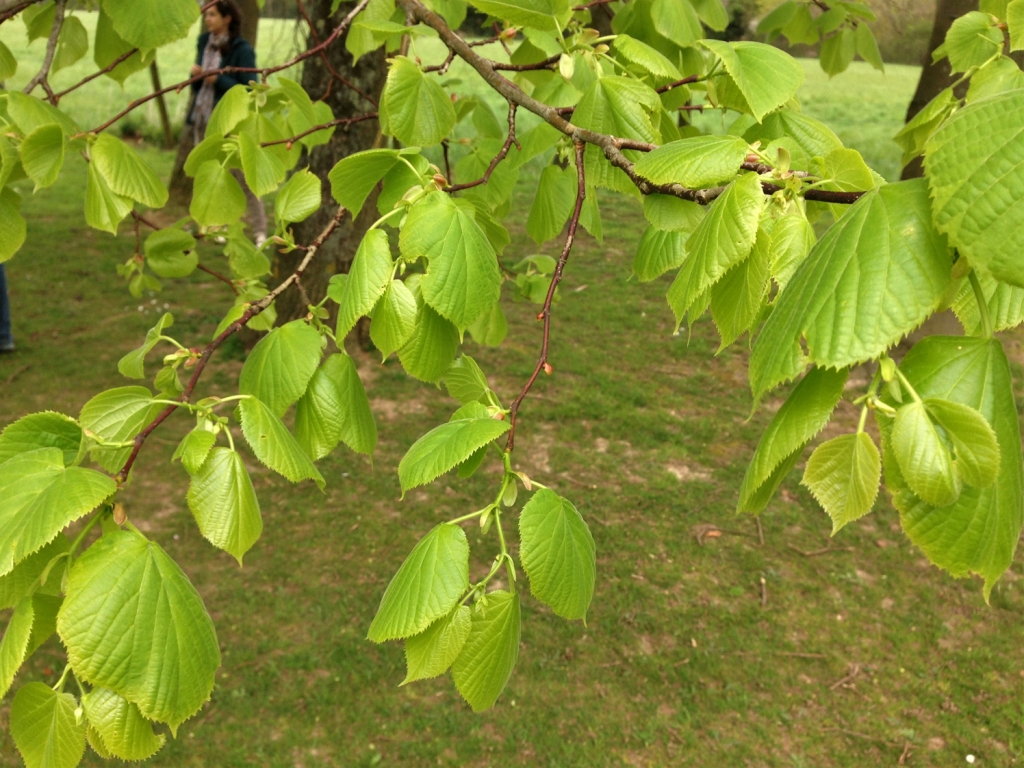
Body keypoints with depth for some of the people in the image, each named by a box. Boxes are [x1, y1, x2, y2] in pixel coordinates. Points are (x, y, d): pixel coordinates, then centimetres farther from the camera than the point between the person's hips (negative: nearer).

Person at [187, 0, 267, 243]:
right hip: (203, 120, 7)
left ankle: (259, 232, 2)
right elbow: (198, 86, 16)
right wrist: (196, 75, -6)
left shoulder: (242, 49, -10)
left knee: (244, 178, -4)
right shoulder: (204, 43, 9)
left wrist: (219, 79, -20)